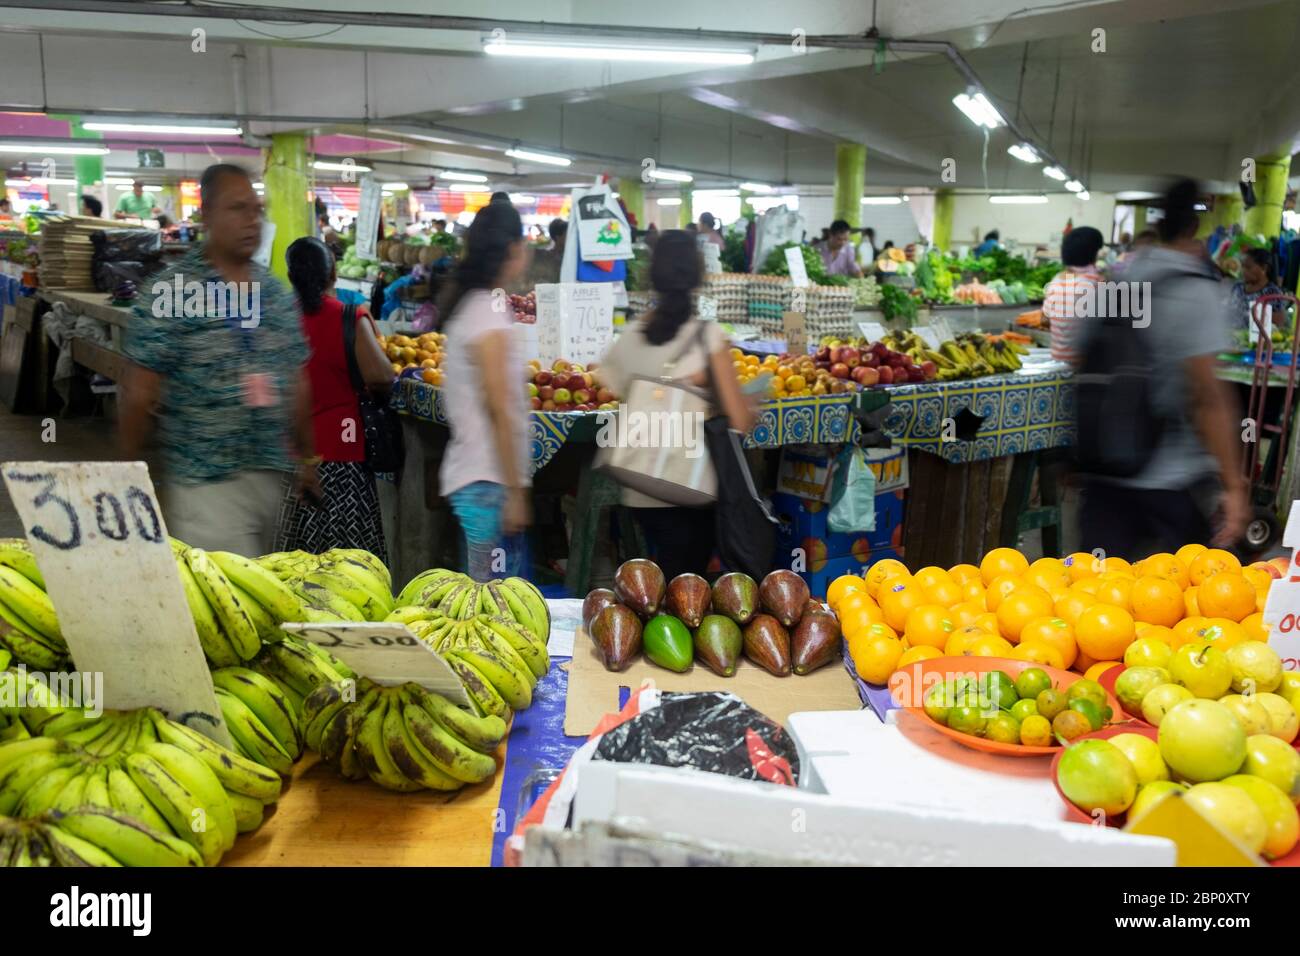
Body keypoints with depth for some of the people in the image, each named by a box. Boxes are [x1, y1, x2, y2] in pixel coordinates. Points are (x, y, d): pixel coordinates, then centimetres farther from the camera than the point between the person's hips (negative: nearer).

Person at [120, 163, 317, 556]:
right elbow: (140, 394, -7)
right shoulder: (172, 290, -9)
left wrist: (306, 457, 17)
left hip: (276, 475, 6)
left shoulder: (278, 293, 9)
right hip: (205, 482, -6)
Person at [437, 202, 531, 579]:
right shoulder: (489, 314, -13)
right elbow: (500, 410, -17)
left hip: (469, 472, 10)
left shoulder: (466, 305, 14)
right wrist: (515, 492, -15)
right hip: (489, 480, -10)